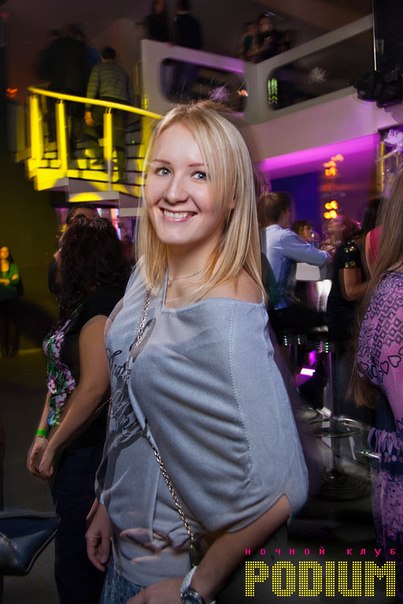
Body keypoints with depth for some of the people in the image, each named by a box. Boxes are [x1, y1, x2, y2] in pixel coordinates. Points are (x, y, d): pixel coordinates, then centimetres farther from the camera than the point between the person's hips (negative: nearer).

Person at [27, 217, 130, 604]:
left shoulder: (101, 303, -18)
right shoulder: (80, 303, 11)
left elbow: (94, 388, -23)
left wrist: (53, 445, -13)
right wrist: (43, 434, 8)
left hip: (91, 451, -9)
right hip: (74, 449, 9)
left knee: (76, 561, 3)